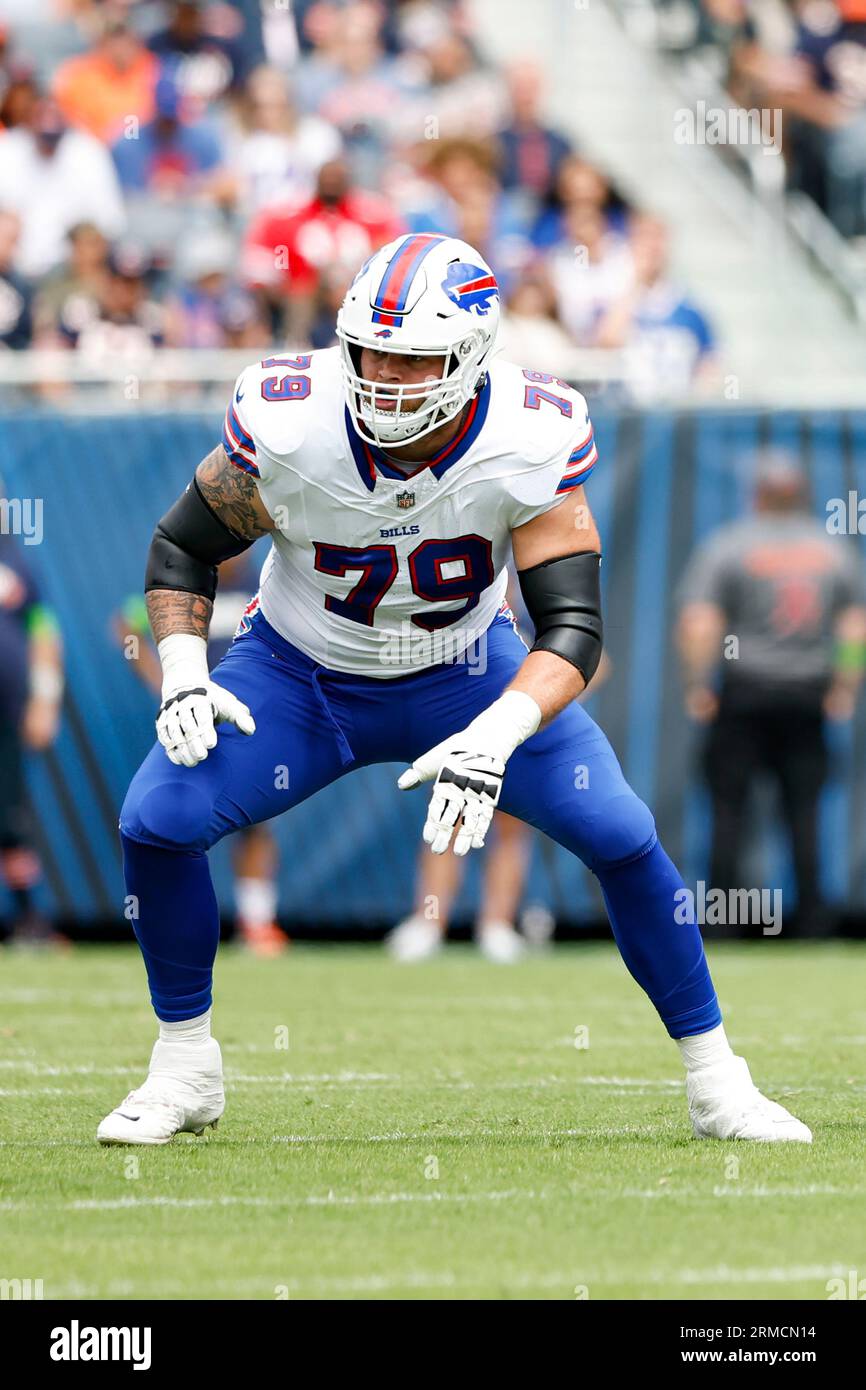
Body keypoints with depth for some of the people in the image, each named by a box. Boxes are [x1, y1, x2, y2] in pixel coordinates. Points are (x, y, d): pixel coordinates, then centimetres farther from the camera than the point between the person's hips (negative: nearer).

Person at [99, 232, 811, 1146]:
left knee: (621, 837, -14)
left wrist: (495, 738, -43)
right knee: (156, 822, -20)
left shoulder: (530, 439, -27)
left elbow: (573, 623, -27)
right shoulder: (289, 424, -27)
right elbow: (182, 546, -8)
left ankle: (715, 1083, 5)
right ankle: (184, 1071, 3)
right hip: (300, 675, 0)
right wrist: (183, 674, -24)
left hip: (463, 675, 0)